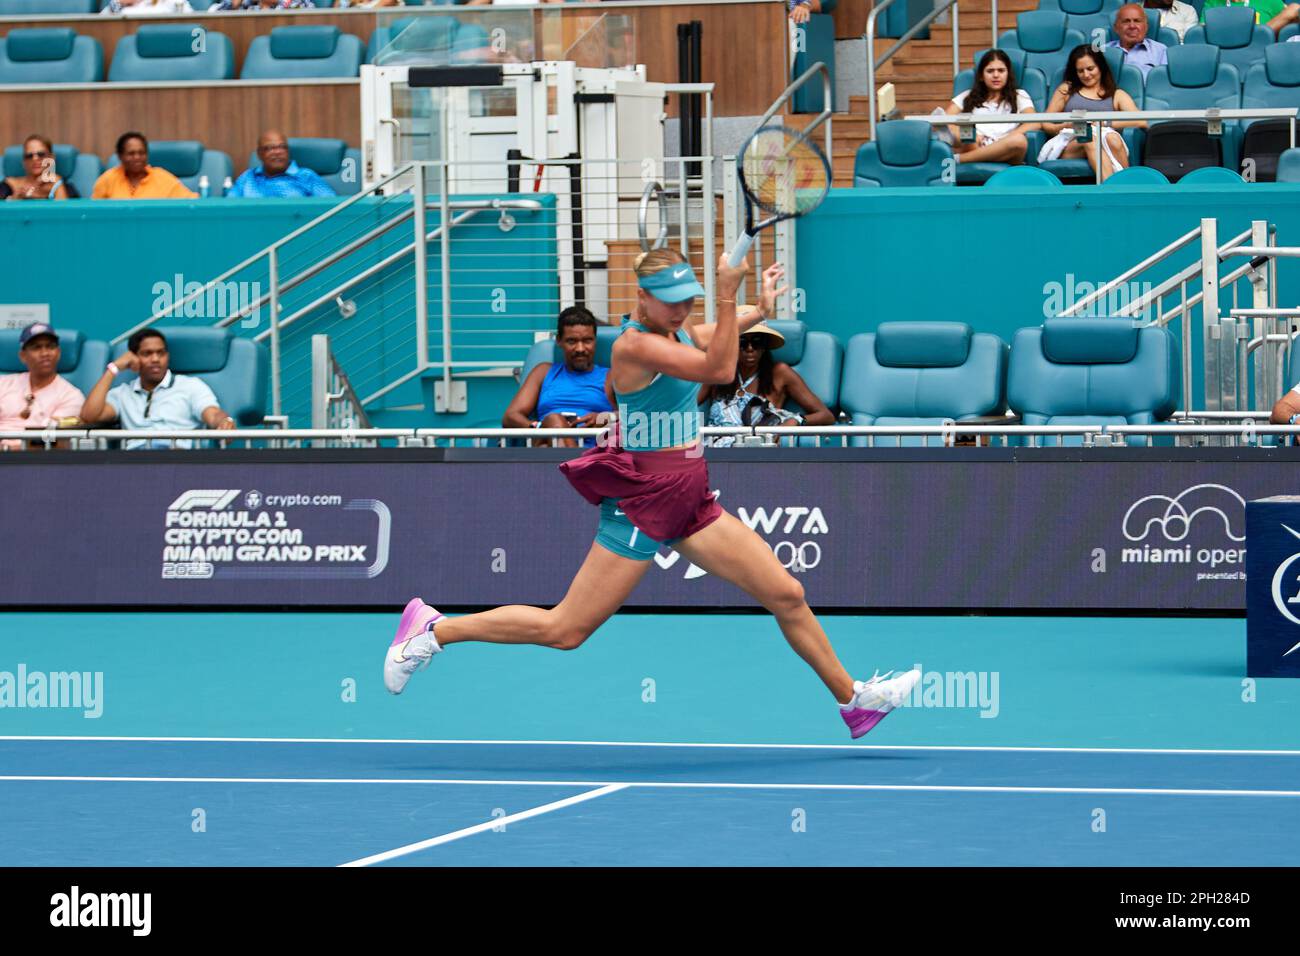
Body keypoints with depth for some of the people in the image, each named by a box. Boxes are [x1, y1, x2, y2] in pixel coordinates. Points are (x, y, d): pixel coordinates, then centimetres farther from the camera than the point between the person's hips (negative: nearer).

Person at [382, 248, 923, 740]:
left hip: (690, 502, 8)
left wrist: (758, 311, 10)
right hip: (643, 502, -8)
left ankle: (853, 700, 18)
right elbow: (718, 370, -27)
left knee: (788, 596, 6)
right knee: (565, 631, -5)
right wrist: (727, 297, -28)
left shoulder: (681, 334, 8)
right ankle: (434, 630, 7)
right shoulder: (635, 344, -18)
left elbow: (718, 339, 30)